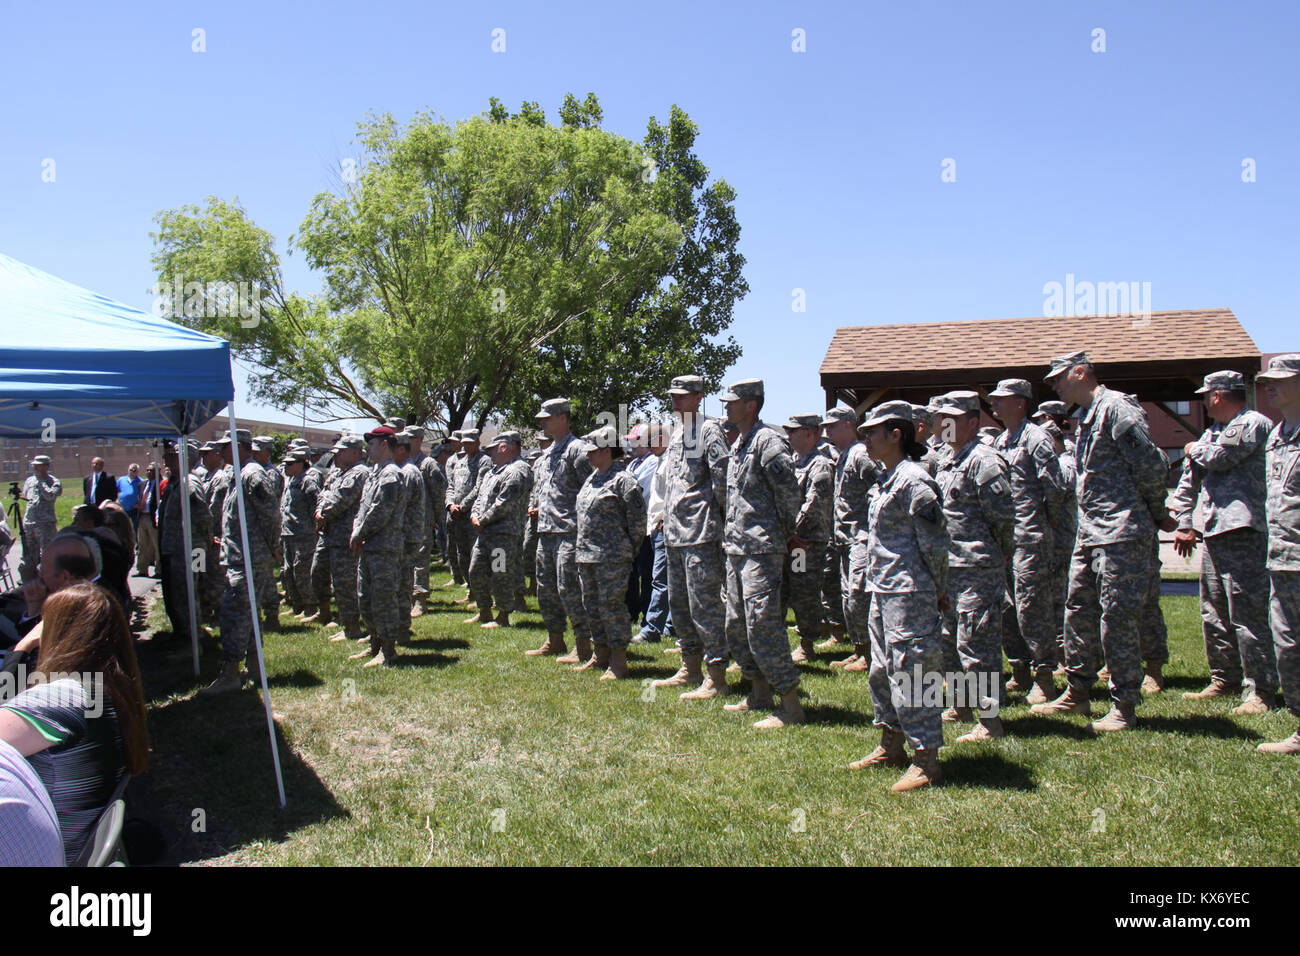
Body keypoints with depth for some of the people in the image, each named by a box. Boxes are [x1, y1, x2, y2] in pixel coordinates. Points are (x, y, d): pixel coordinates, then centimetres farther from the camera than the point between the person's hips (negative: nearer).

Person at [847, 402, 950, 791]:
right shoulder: (885, 479, 14)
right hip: (883, 590, 10)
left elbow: (935, 543, -16)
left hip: (909, 594, -10)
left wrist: (939, 591, -8)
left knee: (909, 671, -6)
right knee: (882, 670, 18)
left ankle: (926, 760, 4)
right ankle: (891, 746, 31)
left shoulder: (913, 481, -16)